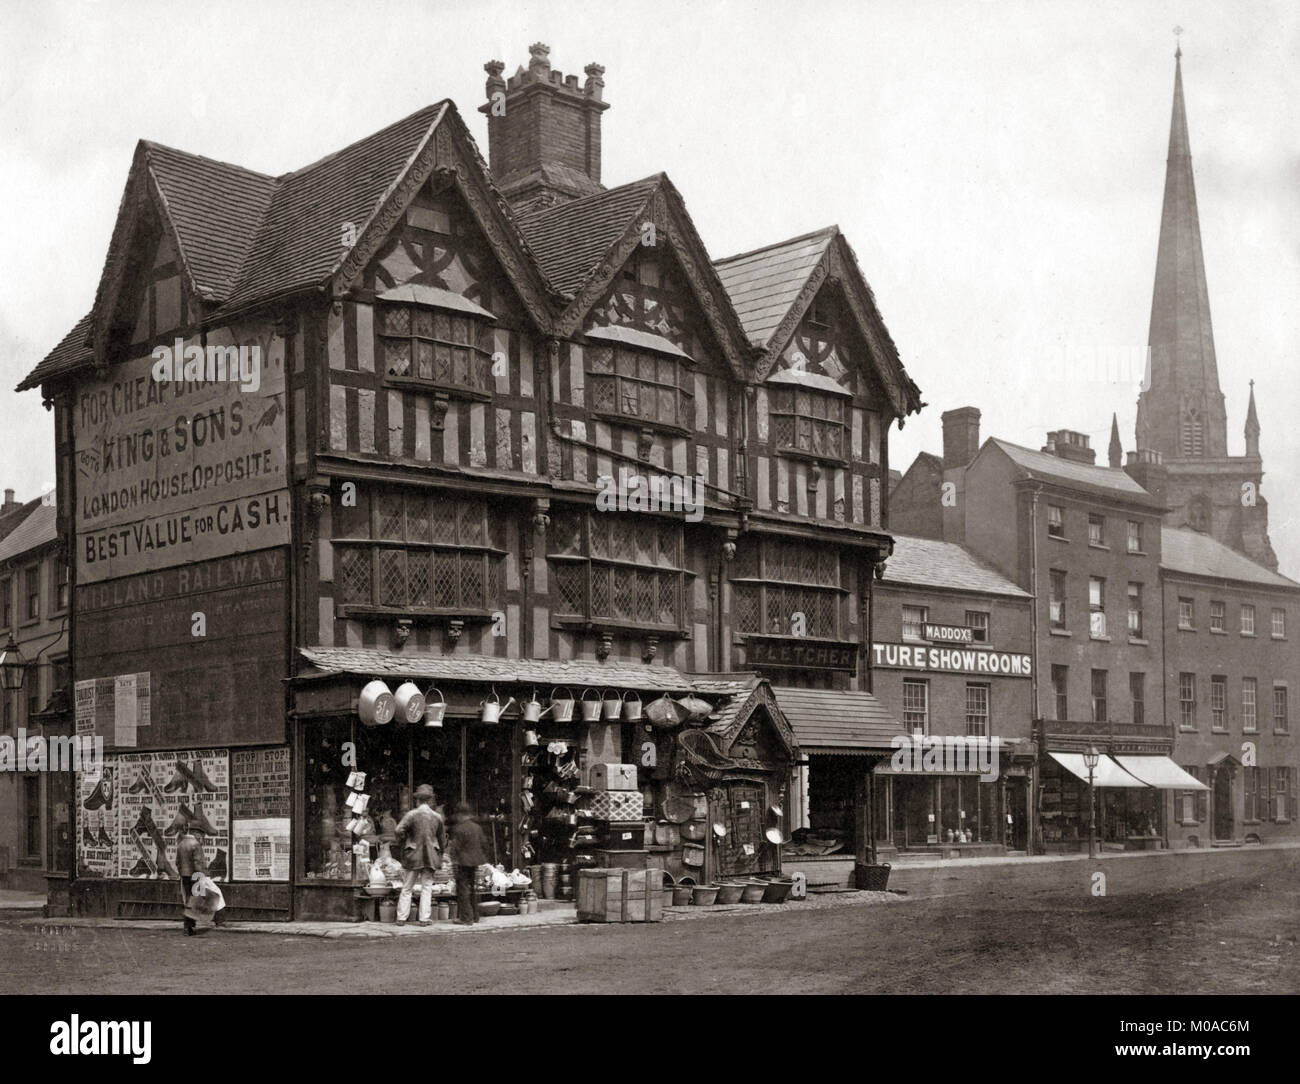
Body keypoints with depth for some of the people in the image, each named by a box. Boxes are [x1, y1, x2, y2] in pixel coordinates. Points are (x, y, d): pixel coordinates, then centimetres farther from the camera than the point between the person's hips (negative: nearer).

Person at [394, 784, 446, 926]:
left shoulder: (412, 815, -9)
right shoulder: (437, 816, 1)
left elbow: (399, 830, -20)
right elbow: (442, 839, 9)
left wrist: (403, 843, -2)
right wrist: (440, 853, 21)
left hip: (413, 856, -1)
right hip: (430, 856, 1)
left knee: (407, 888, 7)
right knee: (427, 887, 7)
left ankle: (401, 918, 7)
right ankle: (424, 918, 3)